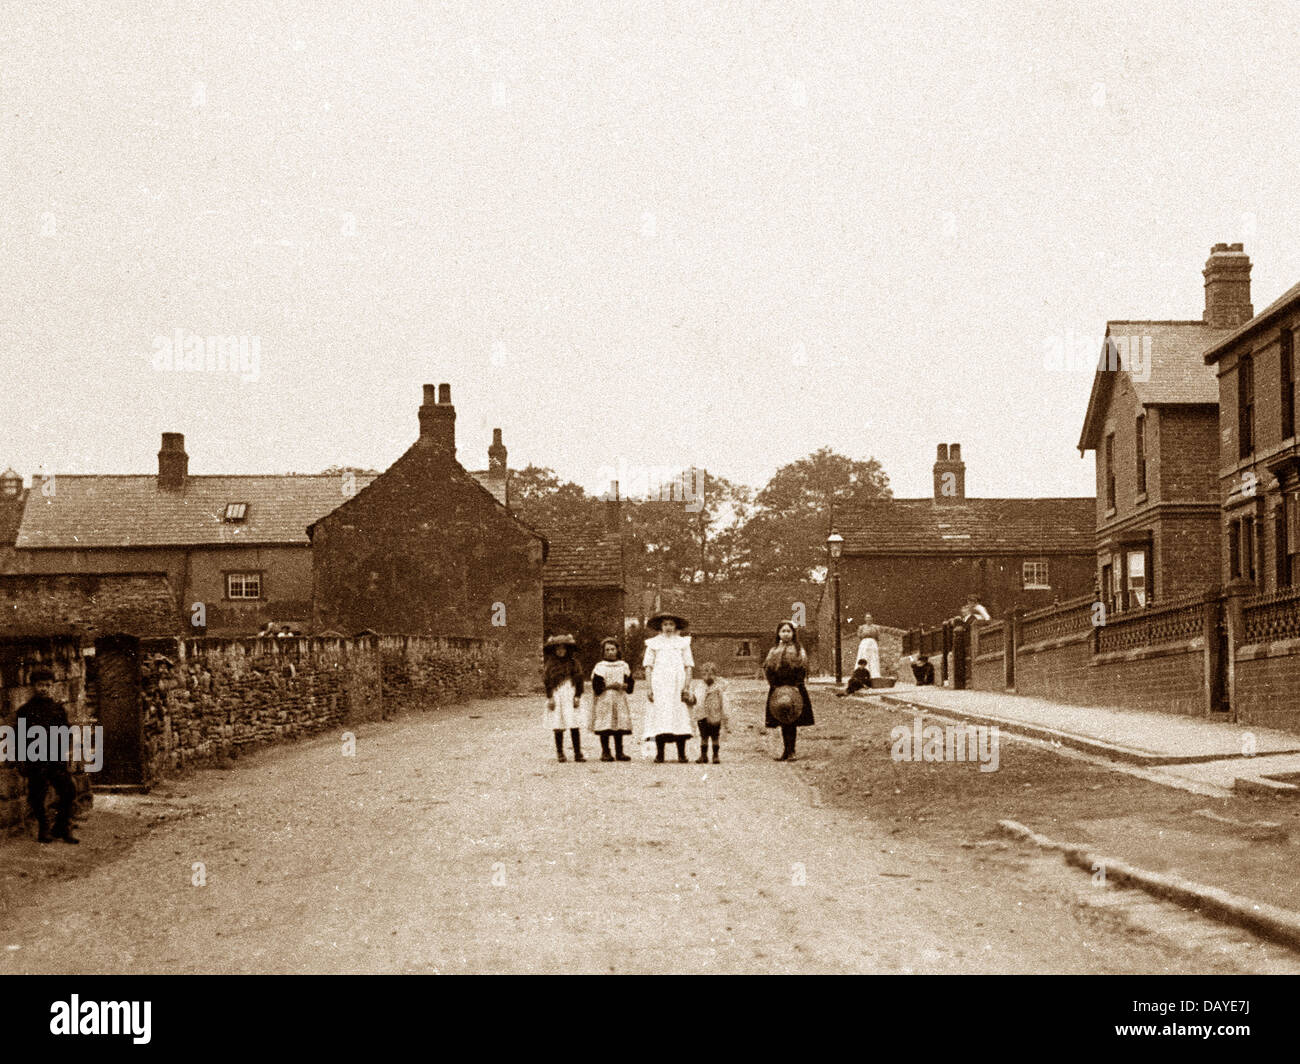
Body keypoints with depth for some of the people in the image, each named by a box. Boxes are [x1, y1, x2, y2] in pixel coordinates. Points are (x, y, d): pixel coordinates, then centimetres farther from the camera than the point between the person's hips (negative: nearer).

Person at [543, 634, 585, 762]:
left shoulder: (573, 663, 7)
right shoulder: (551, 665, 6)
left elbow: (579, 680, 6)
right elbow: (547, 682, 4)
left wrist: (577, 696, -2)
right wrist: (550, 698, -4)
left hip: (570, 696, 0)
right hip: (556, 696, 0)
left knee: (574, 725, -7)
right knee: (558, 727, -1)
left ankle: (578, 753, -5)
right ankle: (560, 752, 7)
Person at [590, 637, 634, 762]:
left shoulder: (624, 666, 11)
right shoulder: (600, 667, 1)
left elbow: (630, 683, 7)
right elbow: (597, 686, -7)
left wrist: (623, 686, -13)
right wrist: (609, 686, -18)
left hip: (620, 701, 3)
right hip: (604, 701, -3)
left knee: (620, 728, 3)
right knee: (605, 728, -5)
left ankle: (619, 752, 10)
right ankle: (605, 752, 1)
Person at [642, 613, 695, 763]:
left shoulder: (683, 643, 13)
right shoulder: (654, 643, 11)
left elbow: (688, 666, 8)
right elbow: (648, 666, 6)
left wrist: (687, 687, -3)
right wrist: (648, 687, -5)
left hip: (678, 685, 1)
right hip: (659, 685, -1)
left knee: (680, 717, -6)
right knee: (659, 717, -8)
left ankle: (681, 754, -4)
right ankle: (659, 754, -8)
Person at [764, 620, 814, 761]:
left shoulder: (798, 650, 4)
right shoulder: (774, 650, 14)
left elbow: (802, 669, -6)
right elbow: (767, 668, 6)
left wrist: (791, 686, -14)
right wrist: (774, 685, -7)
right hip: (777, 690, 3)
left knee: (792, 722, -7)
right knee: (782, 722, 4)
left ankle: (791, 751, -5)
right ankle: (786, 750, 11)